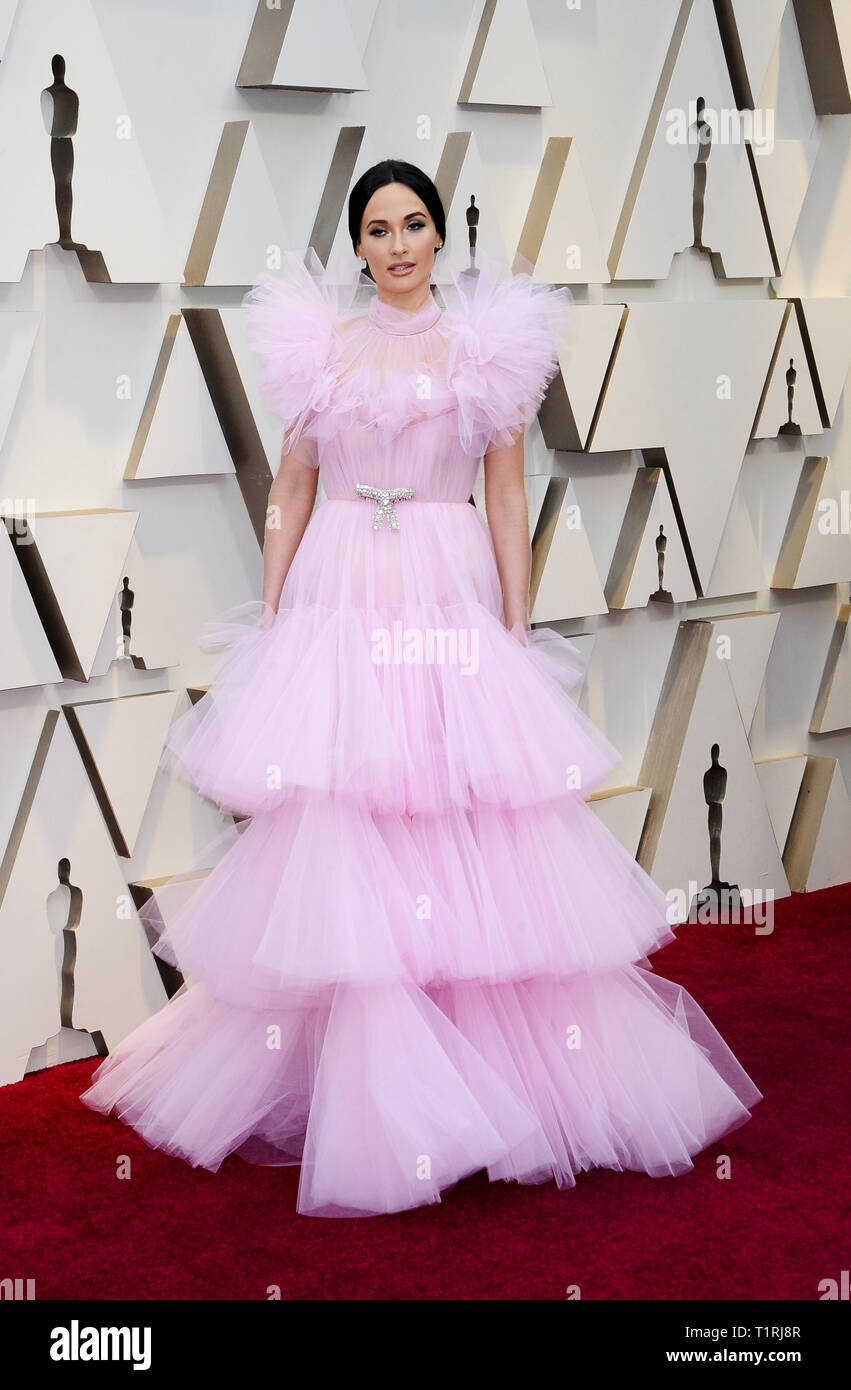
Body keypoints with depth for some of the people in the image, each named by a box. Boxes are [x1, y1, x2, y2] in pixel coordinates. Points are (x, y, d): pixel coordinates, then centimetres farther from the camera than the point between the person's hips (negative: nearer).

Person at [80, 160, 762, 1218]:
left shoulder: (488, 343, 6)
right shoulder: (320, 340, 10)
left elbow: (507, 498, 5)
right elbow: (291, 489, 11)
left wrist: (517, 626, -1)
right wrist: (268, 613, 6)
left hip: (451, 603, -1)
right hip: (337, 602, 1)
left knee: (474, 838, -3)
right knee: (332, 842, -1)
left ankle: (495, 1072, 11)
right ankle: (356, 1082, 11)